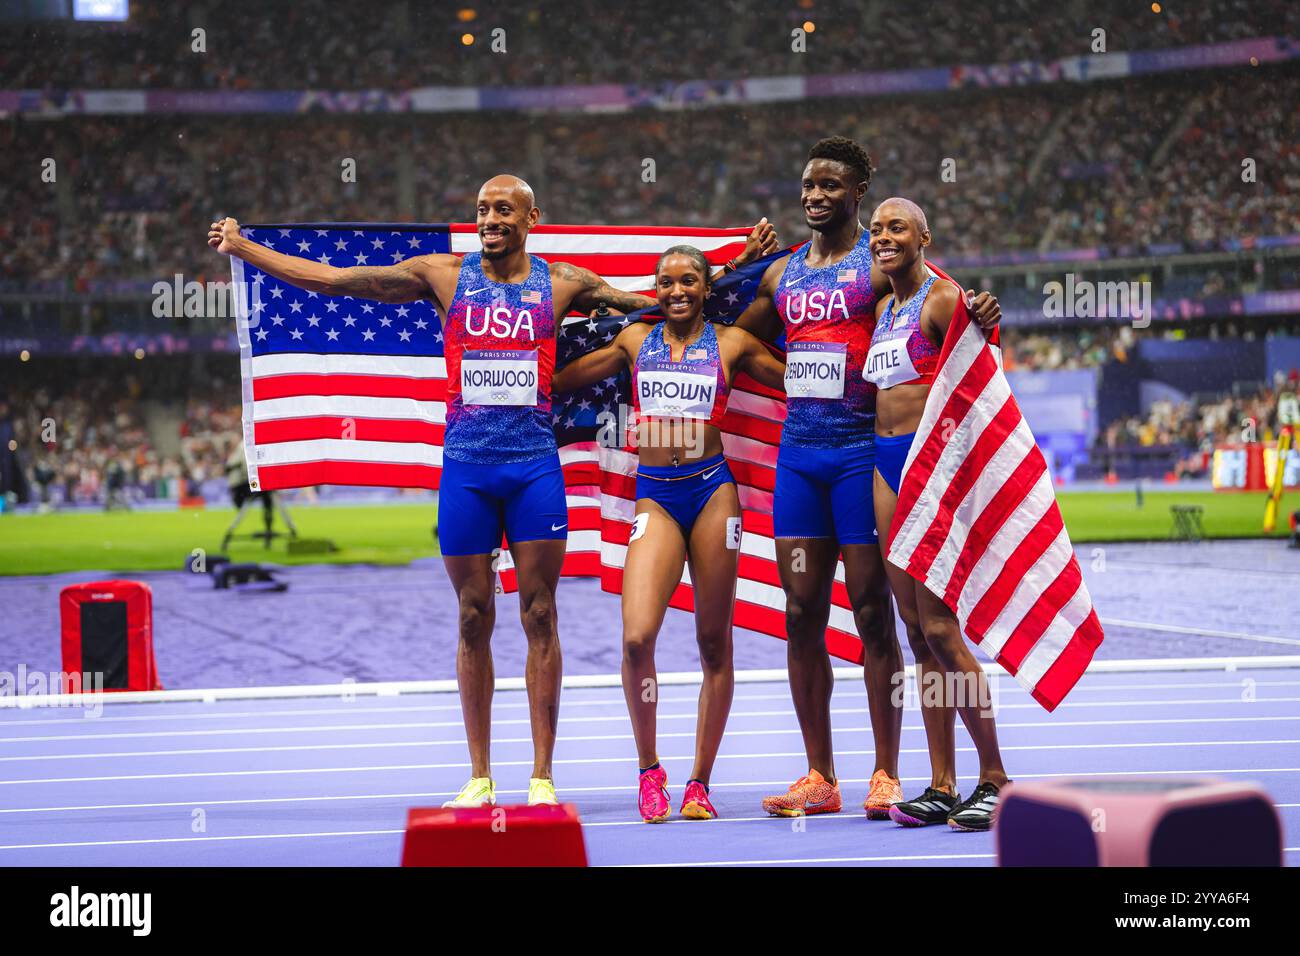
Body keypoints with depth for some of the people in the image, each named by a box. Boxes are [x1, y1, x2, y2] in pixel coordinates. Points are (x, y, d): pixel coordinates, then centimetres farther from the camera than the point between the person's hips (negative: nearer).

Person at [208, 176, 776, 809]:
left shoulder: (561, 283, 6)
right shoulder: (443, 275, 5)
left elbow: (660, 301, 15)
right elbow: (331, 279, 6)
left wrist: (738, 264, 8)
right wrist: (240, 249, 2)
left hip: (535, 465, 0)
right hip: (466, 465, 0)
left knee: (540, 618, -1)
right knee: (473, 620, 4)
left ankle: (542, 776, 4)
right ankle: (479, 777, 11)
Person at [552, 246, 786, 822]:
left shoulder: (732, 342, 9)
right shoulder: (636, 339, 14)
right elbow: (562, 379, 24)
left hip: (711, 491, 0)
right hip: (655, 498, 0)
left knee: (714, 643, 3)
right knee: (637, 637, -17)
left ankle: (699, 783, 12)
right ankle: (649, 769, 3)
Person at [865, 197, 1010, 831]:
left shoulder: (943, 299, -7)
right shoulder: (884, 308, 17)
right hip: (886, 466, 8)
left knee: (940, 629, -10)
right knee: (918, 634, 6)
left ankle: (994, 779, -2)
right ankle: (941, 788, 8)